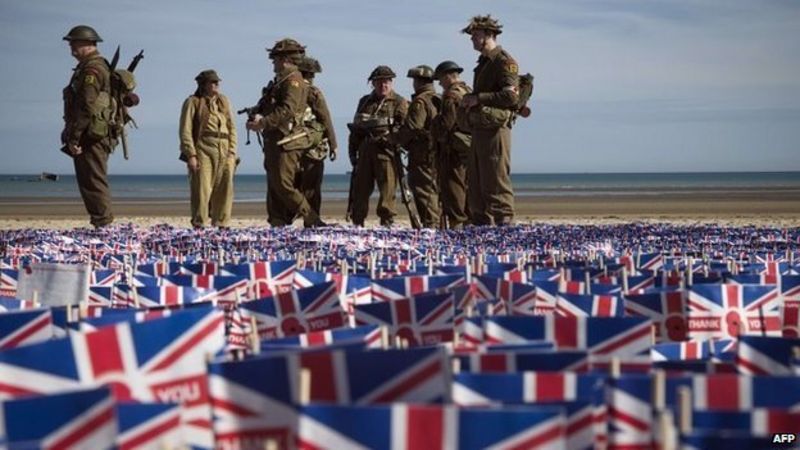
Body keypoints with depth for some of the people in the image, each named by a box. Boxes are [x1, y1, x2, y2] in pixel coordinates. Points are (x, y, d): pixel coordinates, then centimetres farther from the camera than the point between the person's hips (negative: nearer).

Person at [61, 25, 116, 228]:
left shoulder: (91, 69, -14)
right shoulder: (101, 67, 19)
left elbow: (86, 106, -21)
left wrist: (73, 137, -20)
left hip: (90, 135, -10)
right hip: (99, 136, 10)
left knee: (93, 183, -9)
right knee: (93, 183, 13)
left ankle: (103, 224, -9)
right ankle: (104, 226, 15)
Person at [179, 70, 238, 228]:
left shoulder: (223, 101, 17)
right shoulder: (193, 102, 2)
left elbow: (232, 128, 16)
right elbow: (185, 130, -3)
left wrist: (232, 153, 6)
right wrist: (191, 155, -12)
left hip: (224, 152, 5)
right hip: (203, 150, -5)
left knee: (225, 189, 2)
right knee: (202, 189, -6)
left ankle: (222, 224, 9)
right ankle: (199, 225, -2)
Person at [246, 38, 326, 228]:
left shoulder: (294, 81, -11)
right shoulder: (279, 82, 20)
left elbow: (287, 110, -23)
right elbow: (267, 106, 20)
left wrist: (262, 123, -25)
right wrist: (258, 116, -2)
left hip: (287, 141, -10)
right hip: (274, 141, 10)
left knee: (283, 184, -14)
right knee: (273, 186, 8)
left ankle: (312, 221, -13)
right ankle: (277, 225, 10)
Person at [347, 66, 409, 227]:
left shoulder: (399, 103, 4)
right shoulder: (365, 102, 20)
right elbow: (355, 128, 22)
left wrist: (389, 137, -20)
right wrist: (353, 152, 15)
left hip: (386, 150, -5)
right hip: (365, 151, 5)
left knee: (387, 189, -8)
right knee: (360, 188, 5)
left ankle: (387, 222, -5)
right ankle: (357, 224, 11)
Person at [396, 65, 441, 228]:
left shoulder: (420, 102, -12)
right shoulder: (438, 101, 16)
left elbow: (412, 127, -19)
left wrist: (398, 138, -2)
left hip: (422, 155, -9)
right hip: (437, 152, 9)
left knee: (424, 190, -7)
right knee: (434, 190, 14)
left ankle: (430, 224, -12)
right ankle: (439, 224, 16)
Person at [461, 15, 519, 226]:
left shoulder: (504, 62, -9)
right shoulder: (483, 62, 21)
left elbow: (510, 96, -19)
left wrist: (478, 98, -17)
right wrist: (470, 101, 12)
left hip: (495, 129, -10)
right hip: (479, 129, 10)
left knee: (496, 183, -10)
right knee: (476, 183, 11)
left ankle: (504, 223, -8)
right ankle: (481, 224, 16)